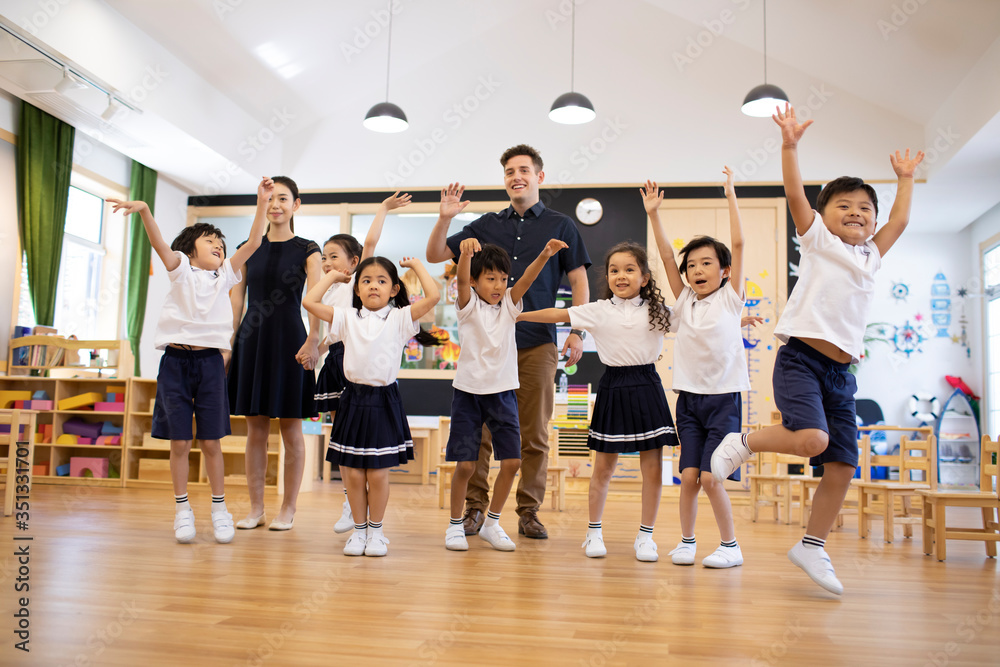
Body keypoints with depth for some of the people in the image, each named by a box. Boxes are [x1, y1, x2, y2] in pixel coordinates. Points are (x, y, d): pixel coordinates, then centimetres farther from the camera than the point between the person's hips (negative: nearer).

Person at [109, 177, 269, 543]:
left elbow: (253, 242, 2)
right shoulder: (181, 269, 6)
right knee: (179, 442, 3)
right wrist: (144, 211, -30)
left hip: (210, 361, 1)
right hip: (176, 359, -1)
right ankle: (182, 510, 15)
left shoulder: (225, 275, 11)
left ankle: (219, 508, 16)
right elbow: (159, 243, -12)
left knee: (211, 441, 4)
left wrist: (262, 203, -6)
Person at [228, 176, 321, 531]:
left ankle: (288, 509, 13)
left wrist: (313, 340, -28)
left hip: (288, 340, -3)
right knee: (255, 427, 7)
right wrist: (227, 341, 2)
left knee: (290, 427, 3)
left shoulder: (307, 249, 0)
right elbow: (236, 298, 10)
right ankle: (255, 508, 17)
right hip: (252, 340, 4)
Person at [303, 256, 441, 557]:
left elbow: (433, 296, -13)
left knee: (378, 474, 3)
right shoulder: (347, 318, 6)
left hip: (384, 402, -2)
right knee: (353, 474, 6)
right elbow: (309, 301, 0)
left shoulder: (400, 318, 0)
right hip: (354, 399, 2)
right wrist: (332, 275, 10)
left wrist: (416, 265, -1)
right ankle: (359, 530, 23)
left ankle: (376, 531, 21)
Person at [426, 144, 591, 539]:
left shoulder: (560, 226, 10)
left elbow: (579, 282, 8)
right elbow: (435, 255, 14)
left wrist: (577, 333, -2)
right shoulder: (487, 225, 14)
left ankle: (529, 512, 15)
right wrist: (445, 218, -1)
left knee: (535, 434, 4)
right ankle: (474, 508, 14)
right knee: (478, 429, 3)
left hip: (537, 345, -1)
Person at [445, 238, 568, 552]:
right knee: (465, 464, -2)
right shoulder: (469, 305, -3)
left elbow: (527, 278, -12)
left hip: (503, 391, 3)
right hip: (469, 391, -3)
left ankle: (492, 523, 19)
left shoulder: (508, 304, 5)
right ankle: (455, 525, 19)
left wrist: (545, 255, -31)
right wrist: (466, 252, -45)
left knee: (511, 461, -1)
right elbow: (461, 279, -24)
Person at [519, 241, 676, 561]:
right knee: (603, 466, 7)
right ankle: (594, 532, 23)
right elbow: (556, 314, 2)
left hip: (646, 388, 1)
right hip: (613, 388, 0)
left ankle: (645, 536, 18)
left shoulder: (658, 311, 3)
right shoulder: (598, 311, 1)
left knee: (652, 468, 3)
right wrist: (515, 316, 2)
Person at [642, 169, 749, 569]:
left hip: (724, 397, -3)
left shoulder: (730, 298, 0)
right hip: (689, 397, 3)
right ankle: (686, 541, 17)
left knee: (710, 476, -7)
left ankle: (730, 545, 10)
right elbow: (666, 255, 3)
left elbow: (738, 244, -6)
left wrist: (731, 195, -6)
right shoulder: (683, 301, 8)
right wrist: (653, 214, -1)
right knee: (689, 475, 0)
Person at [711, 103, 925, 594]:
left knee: (842, 466, 2)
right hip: (801, 357, -6)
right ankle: (744, 442, -1)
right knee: (811, 439, -28)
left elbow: (899, 220, 33)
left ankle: (812, 546, 17)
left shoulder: (870, 257, 22)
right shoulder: (818, 241, 7)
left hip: (840, 372, 6)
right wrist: (790, 145, -7)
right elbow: (795, 194, -2)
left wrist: (905, 179, 40)